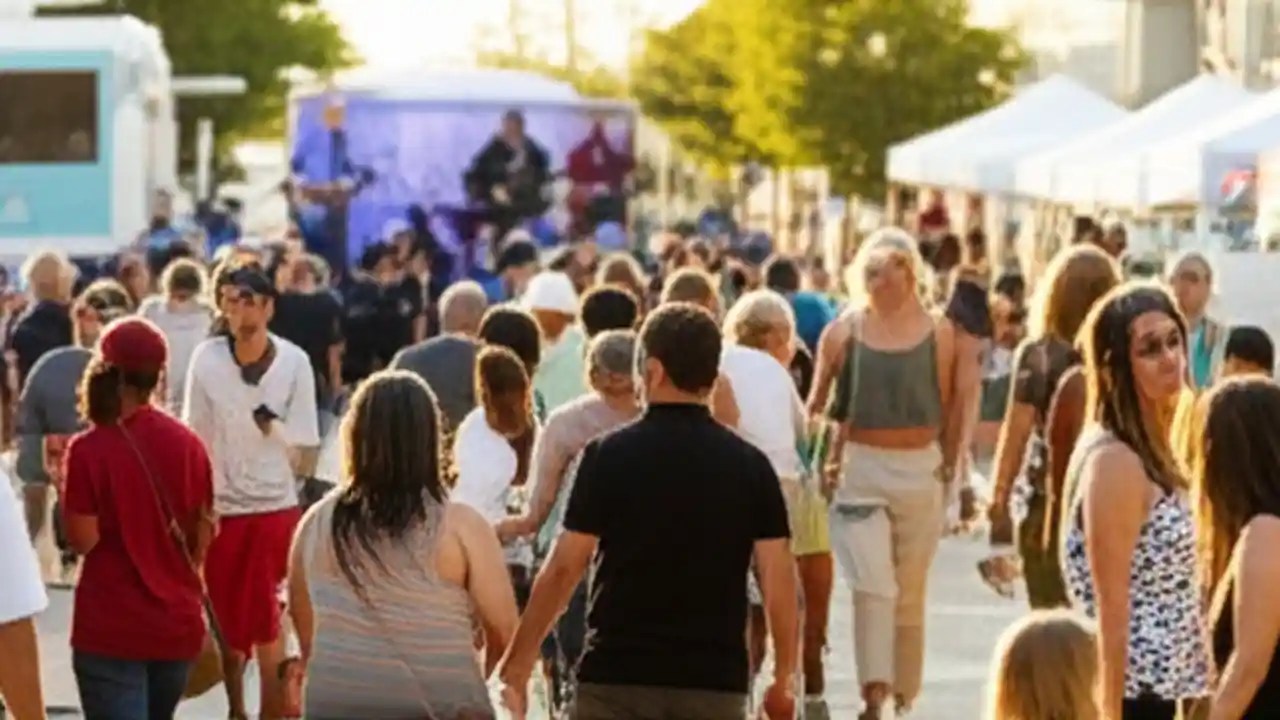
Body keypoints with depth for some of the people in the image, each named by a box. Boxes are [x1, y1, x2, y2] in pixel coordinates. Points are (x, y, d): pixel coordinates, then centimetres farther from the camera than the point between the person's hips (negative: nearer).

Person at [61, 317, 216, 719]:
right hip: (177, 623, 5)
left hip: (110, 627, -5)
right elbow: (202, 535, 7)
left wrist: (63, 485, 3)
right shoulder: (187, 443, 0)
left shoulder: (89, 450, -13)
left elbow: (83, 539, -11)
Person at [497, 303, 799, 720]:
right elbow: (778, 578, -2)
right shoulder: (750, 466, 1)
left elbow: (563, 570, -5)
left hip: (616, 676, -2)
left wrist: (517, 662, 3)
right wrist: (783, 678, 9)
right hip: (715, 682, 2)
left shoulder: (609, 456, -5)